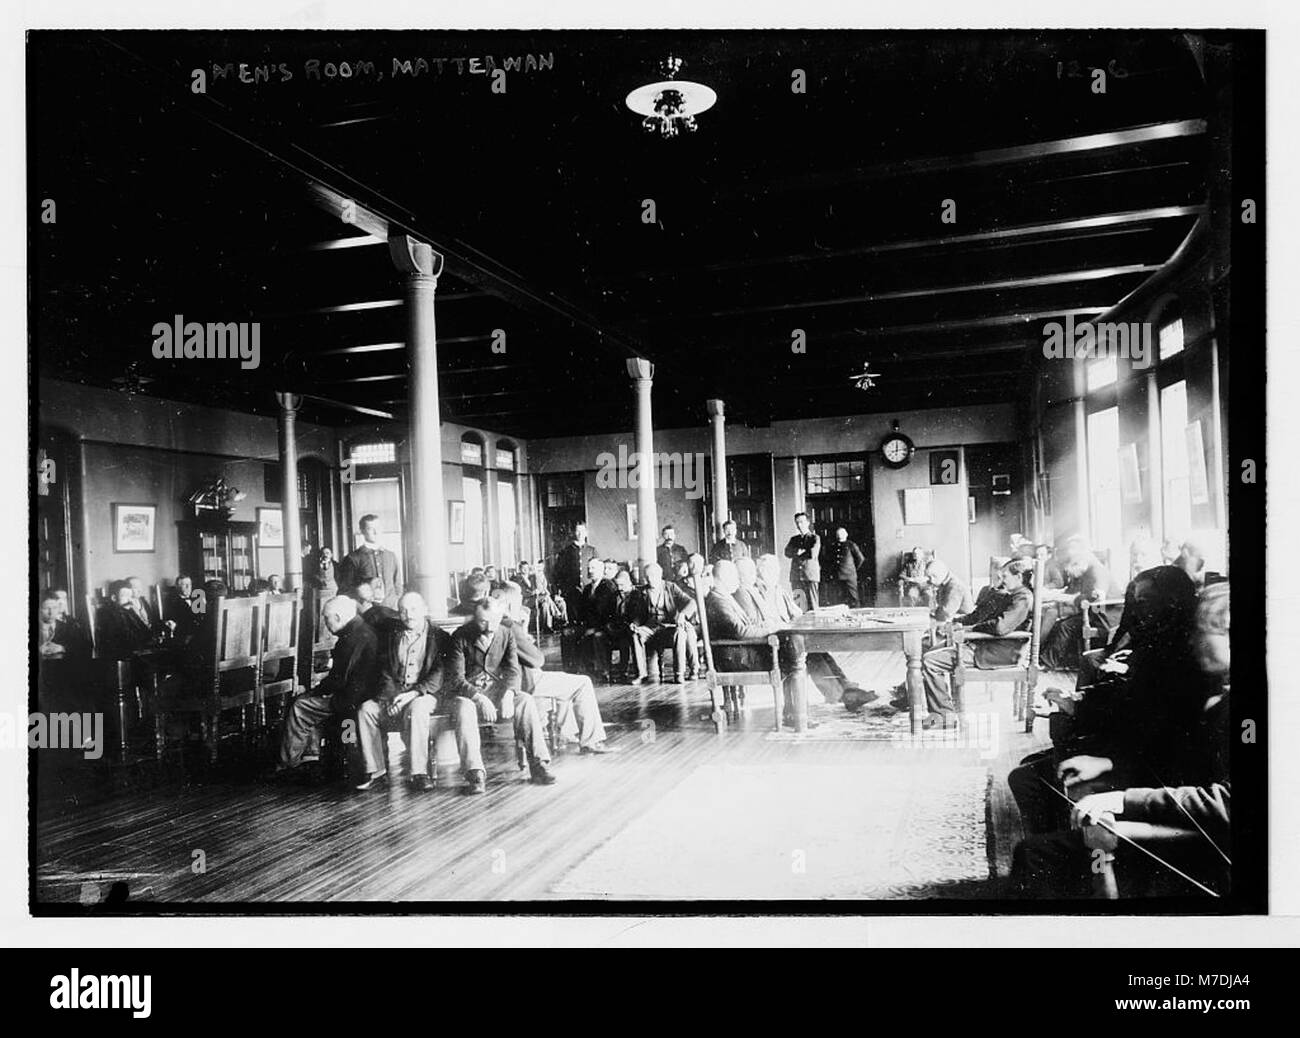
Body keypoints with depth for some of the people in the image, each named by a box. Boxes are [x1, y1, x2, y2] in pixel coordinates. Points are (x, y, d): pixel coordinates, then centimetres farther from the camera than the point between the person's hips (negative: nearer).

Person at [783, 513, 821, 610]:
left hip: (810, 576, -4)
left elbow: (813, 554, -11)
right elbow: (787, 553, 2)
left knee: (812, 605, -8)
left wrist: (799, 552, 0)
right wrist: (805, 552, -8)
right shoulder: (793, 539, 19)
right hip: (796, 577, 4)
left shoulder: (815, 538, 5)